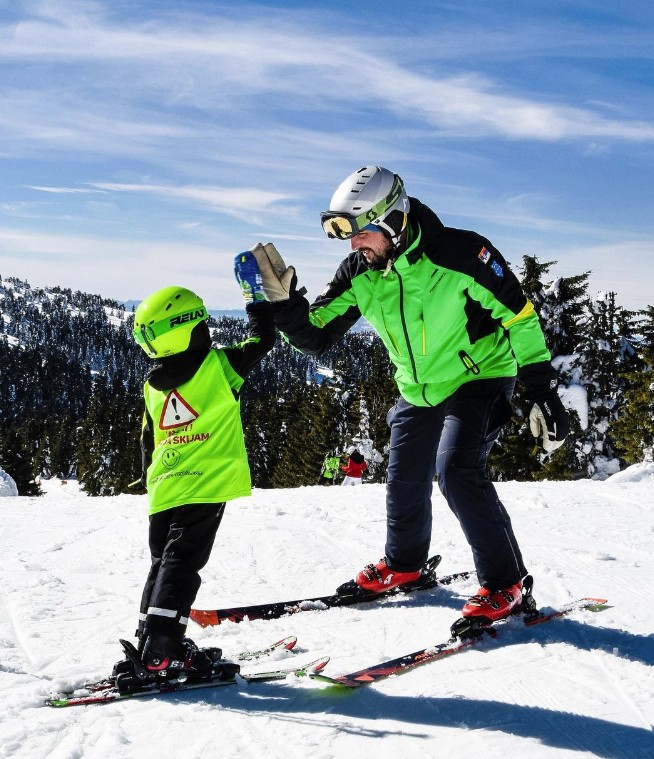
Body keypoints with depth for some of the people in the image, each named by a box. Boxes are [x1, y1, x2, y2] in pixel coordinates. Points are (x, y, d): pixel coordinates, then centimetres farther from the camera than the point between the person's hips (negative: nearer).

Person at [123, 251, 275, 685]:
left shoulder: (152, 386, 9)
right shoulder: (221, 366, -6)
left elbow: (148, 443, 16)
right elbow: (263, 339, 5)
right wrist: (256, 294, 14)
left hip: (165, 490, 5)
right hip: (207, 486, -5)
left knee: (163, 563, 15)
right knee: (181, 564, -8)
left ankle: (150, 645, 16)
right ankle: (162, 653, -13)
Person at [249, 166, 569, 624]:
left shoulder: (459, 253, -26)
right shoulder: (359, 275, -10)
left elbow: (520, 318, -18)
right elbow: (317, 337, -7)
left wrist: (545, 394, -18)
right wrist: (284, 300, -27)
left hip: (479, 378, -6)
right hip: (418, 392, 6)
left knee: (456, 471, -23)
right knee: (405, 481, 13)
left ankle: (505, 584, -10)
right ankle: (403, 565, 40)